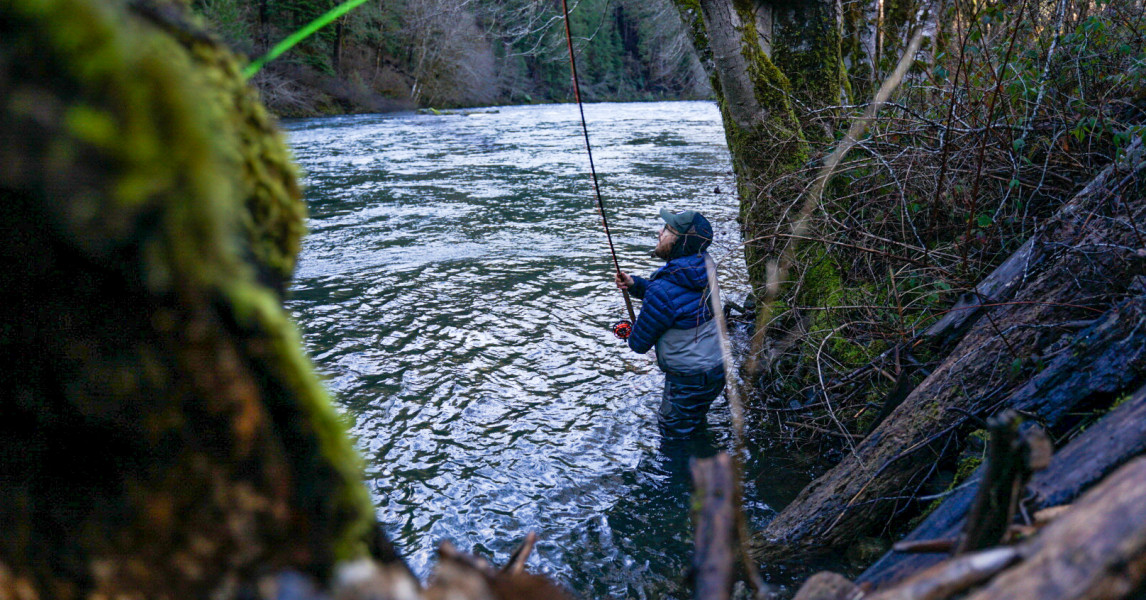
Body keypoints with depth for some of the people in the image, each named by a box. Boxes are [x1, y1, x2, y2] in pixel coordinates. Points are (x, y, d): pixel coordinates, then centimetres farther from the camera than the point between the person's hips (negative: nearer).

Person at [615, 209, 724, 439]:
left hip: (689, 381, -9)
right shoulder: (703, 270, -5)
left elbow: (639, 343, -17)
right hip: (716, 370, 9)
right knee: (696, 432, 31)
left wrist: (631, 334, 7)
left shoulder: (663, 290, -31)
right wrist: (636, 284, -1)